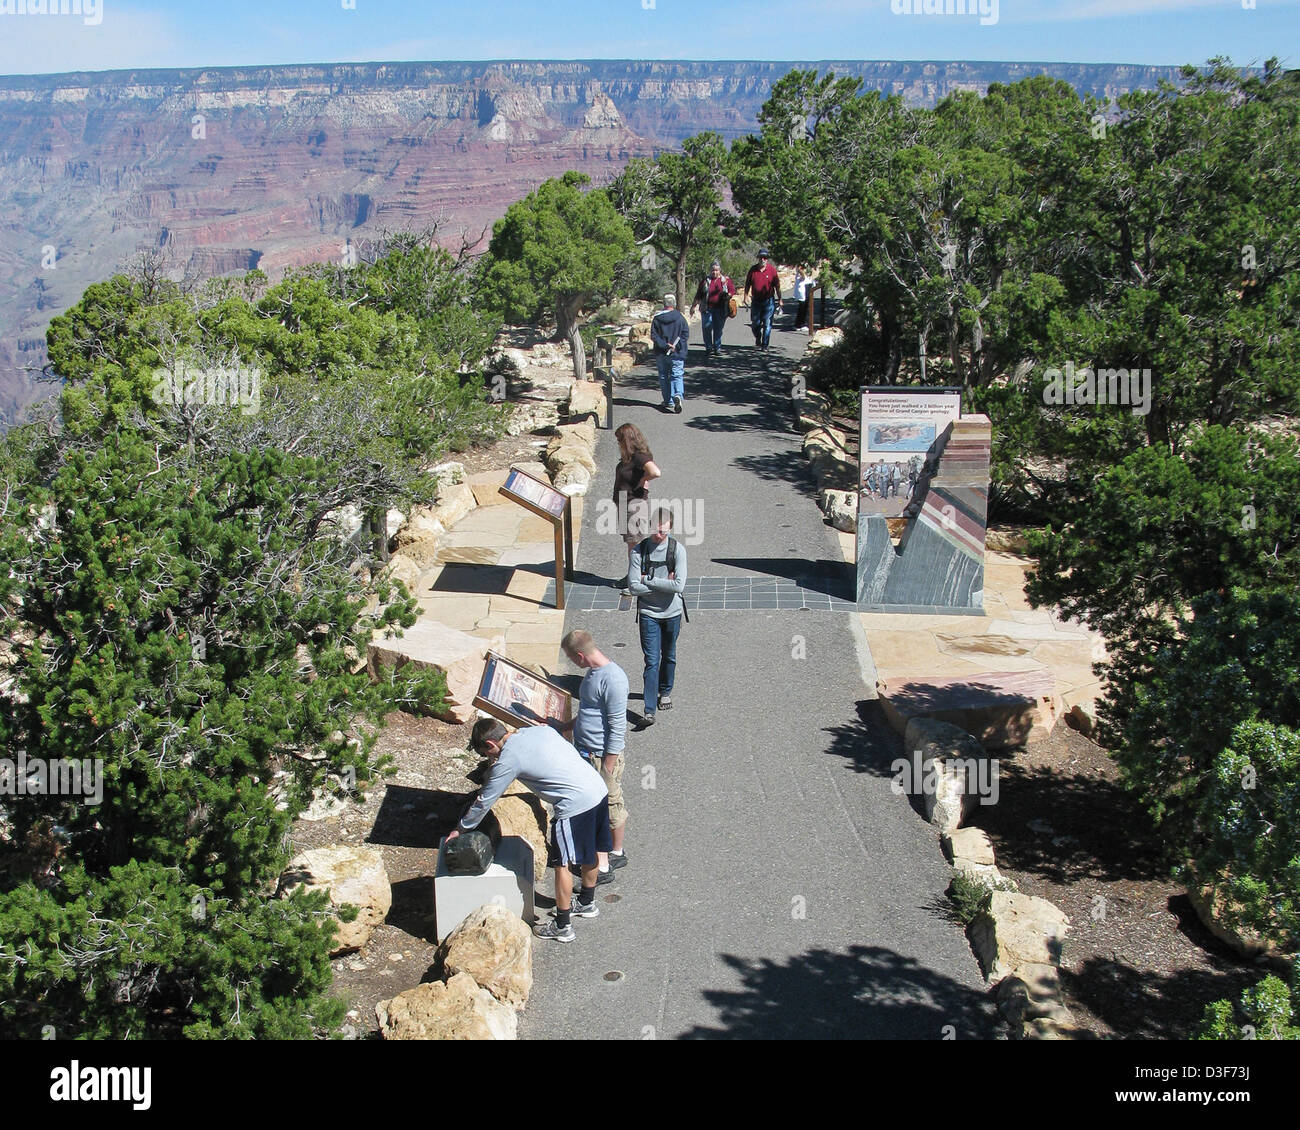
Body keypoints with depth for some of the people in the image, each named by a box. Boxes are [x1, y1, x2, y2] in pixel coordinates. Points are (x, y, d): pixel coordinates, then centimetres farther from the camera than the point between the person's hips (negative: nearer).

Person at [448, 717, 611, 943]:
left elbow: (484, 801, 2)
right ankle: (587, 903, 43)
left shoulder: (508, 759, -7)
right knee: (590, 853, 24)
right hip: (599, 788, 8)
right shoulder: (540, 729, 12)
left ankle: (562, 927, 17)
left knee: (562, 863, 7)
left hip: (576, 804, -8)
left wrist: (461, 829, 15)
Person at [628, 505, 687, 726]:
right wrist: (664, 584, -14)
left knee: (669, 656, 18)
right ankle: (649, 710, -7)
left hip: (672, 612, 1)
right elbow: (634, 586, -13)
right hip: (648, 614, -1)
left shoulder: (677, 549, -10)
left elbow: (679, 585, -19)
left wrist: (648, 580, -15)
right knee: (651, 661, -6)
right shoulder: (639, 551, -8)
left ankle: (665, 692, 41)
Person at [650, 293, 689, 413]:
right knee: (677, 375, 1)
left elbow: (654, 336, -7)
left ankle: (669, 402, 14)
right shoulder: (680, 318, -5)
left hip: (661, 354, 1)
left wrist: (664, 345, -10)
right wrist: (675, 346, -10)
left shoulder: (656, 318, -2)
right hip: (677, 354, -1)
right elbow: (686, 334, -7)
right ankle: (678, 395, -25)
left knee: (664, 377, 12)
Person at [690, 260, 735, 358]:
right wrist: (693, 306, 9)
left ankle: (717, 348, 14)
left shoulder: (726, 280, 7)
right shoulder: (705, 281, 7)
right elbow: (698, 295, 10)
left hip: (720, 309, 0)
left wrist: (728, 295, -9)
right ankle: (708, 348, 6)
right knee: (707, 329, -5)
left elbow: (732, 289, 12)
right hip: (707, 309, 0)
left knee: (718, 329, 4)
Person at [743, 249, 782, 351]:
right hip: (756, 301, 2)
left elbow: (777, 286, 1)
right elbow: (747, 284, 9)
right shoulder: (753, 269, 2)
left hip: (768, 301, -2)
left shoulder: (772, 270, -3)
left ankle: (764, 345, 5)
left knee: (767, 324, -2)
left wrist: (779, 299, 1)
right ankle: (758, 340, 34)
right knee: (755, 323, 9)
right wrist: (746, 297, 4)